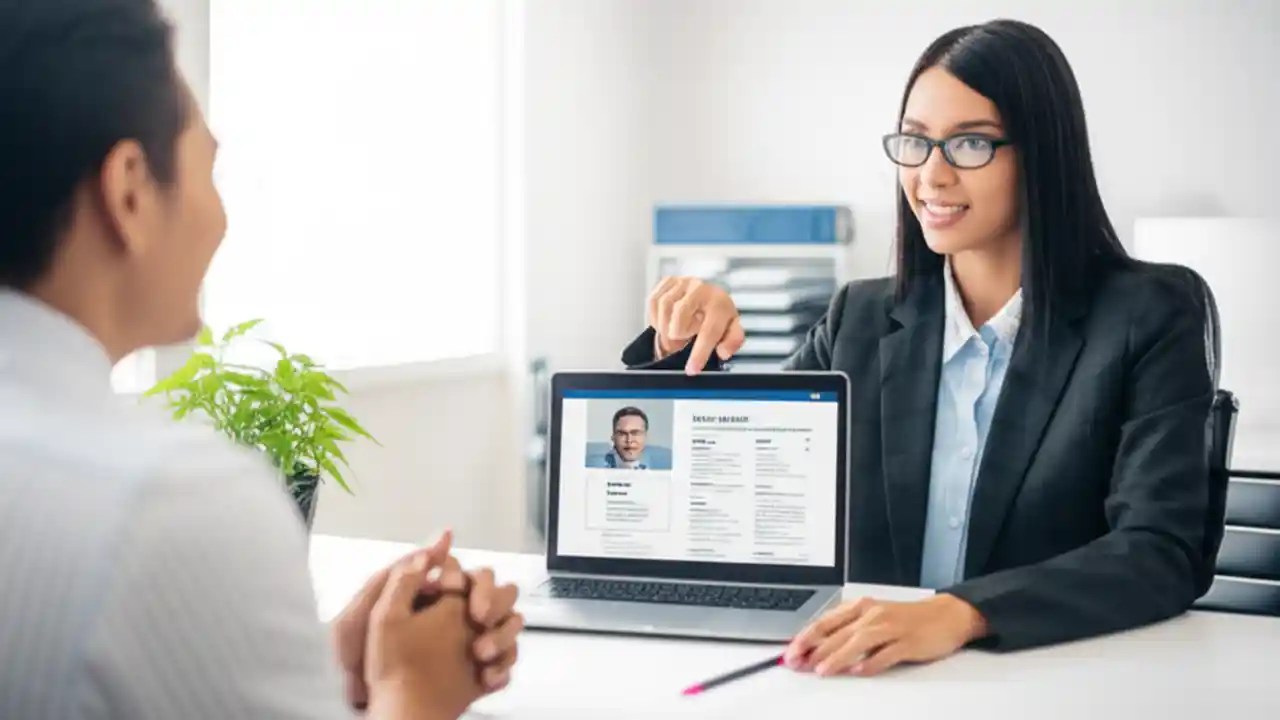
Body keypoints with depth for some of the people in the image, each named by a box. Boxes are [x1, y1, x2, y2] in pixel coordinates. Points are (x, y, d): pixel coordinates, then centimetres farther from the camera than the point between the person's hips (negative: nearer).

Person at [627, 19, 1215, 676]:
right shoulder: (862, 318, 10)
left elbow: (1163, 554, -14)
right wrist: (685, 350, -4)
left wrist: (959, 615, -29)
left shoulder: (1148, 319, -3)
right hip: (870, 678, 3)